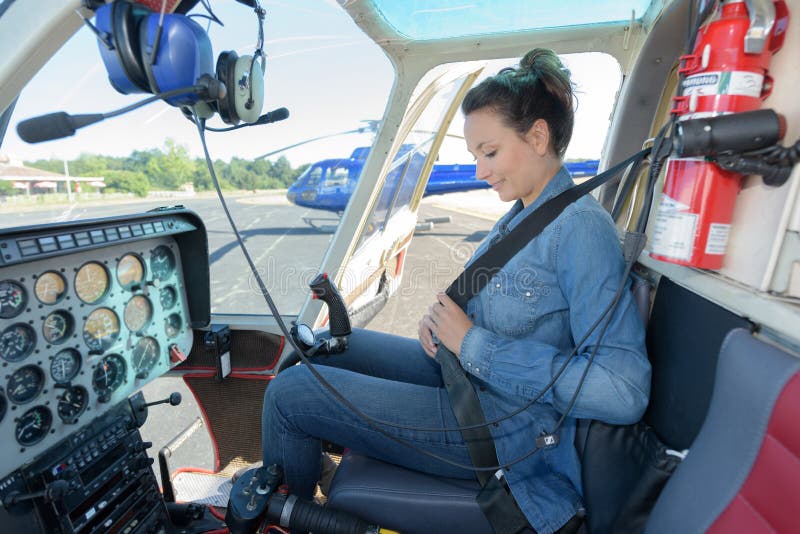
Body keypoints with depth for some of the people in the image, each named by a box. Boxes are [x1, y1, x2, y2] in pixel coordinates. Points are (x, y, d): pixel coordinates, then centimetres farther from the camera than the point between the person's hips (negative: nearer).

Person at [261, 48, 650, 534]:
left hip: (503, 428, -9)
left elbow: (624, 392, -27)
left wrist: (473, 345, -23)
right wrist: (444, 318, -5)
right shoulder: (525, 213, 6)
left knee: (289, 394, -9)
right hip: (466, 373, 9)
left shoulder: (581, 227, -21)